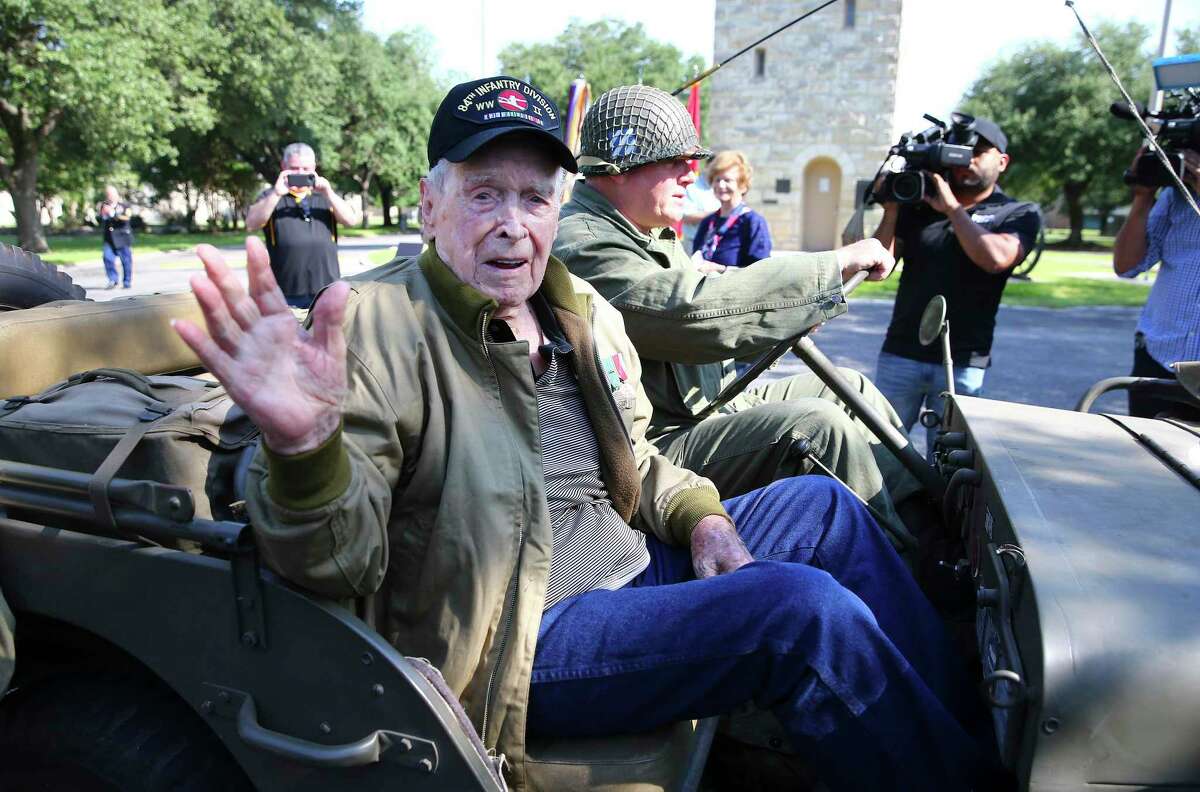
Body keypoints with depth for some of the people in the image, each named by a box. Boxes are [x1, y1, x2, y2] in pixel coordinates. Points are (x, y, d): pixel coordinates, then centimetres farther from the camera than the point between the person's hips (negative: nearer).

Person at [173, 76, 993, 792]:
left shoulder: (584, 312, 7)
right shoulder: (377, 324, -17)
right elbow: (342, 556, -24)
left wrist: (699, 515, 1)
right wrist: (304, 450, -45)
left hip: (636, 566, 9)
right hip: (519, 640, -8)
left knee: (823, 506, 9)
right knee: (807, 610, -23)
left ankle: (960, 711, 25)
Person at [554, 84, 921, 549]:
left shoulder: (642, 233, 15)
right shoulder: (583, 247, -21)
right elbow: (699, 311, -32)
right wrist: (838, 264, -24)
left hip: (711, 405, 11)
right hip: (659, 446, -11)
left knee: (848, 387, 11)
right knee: (818, 426, -25)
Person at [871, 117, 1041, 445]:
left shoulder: (1020, 214, 6)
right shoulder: (918, 205, 11)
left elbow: (995, 258, -15)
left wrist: (952, 208, -9)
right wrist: (891, 211, -6)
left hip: (963, 363, -1)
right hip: (901, 354, 2)